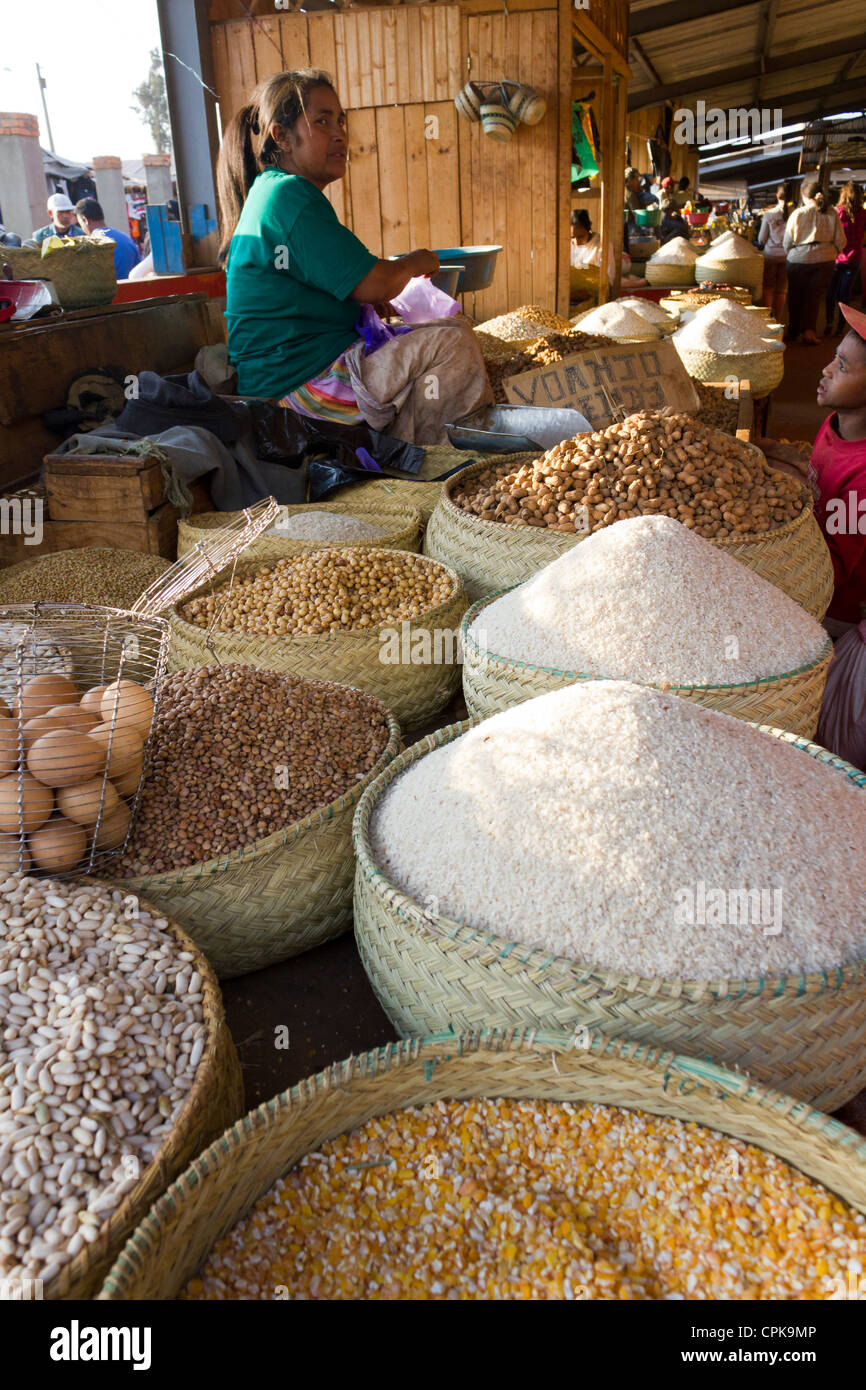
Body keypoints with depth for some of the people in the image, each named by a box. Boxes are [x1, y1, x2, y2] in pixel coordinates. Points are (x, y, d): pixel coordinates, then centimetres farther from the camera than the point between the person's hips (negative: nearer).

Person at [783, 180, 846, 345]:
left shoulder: (798, 214, -6)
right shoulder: (832, 214, -1)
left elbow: (787, 242, 0)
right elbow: (840, 241, 3)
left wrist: (789, 254, 19)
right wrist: (832, 254, 21)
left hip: (799, 259, -1)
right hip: (825, 260, 1)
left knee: (796, 297, 13)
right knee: (815, 296, 9)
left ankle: (794, 333, 24)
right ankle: (808, 329, -6)